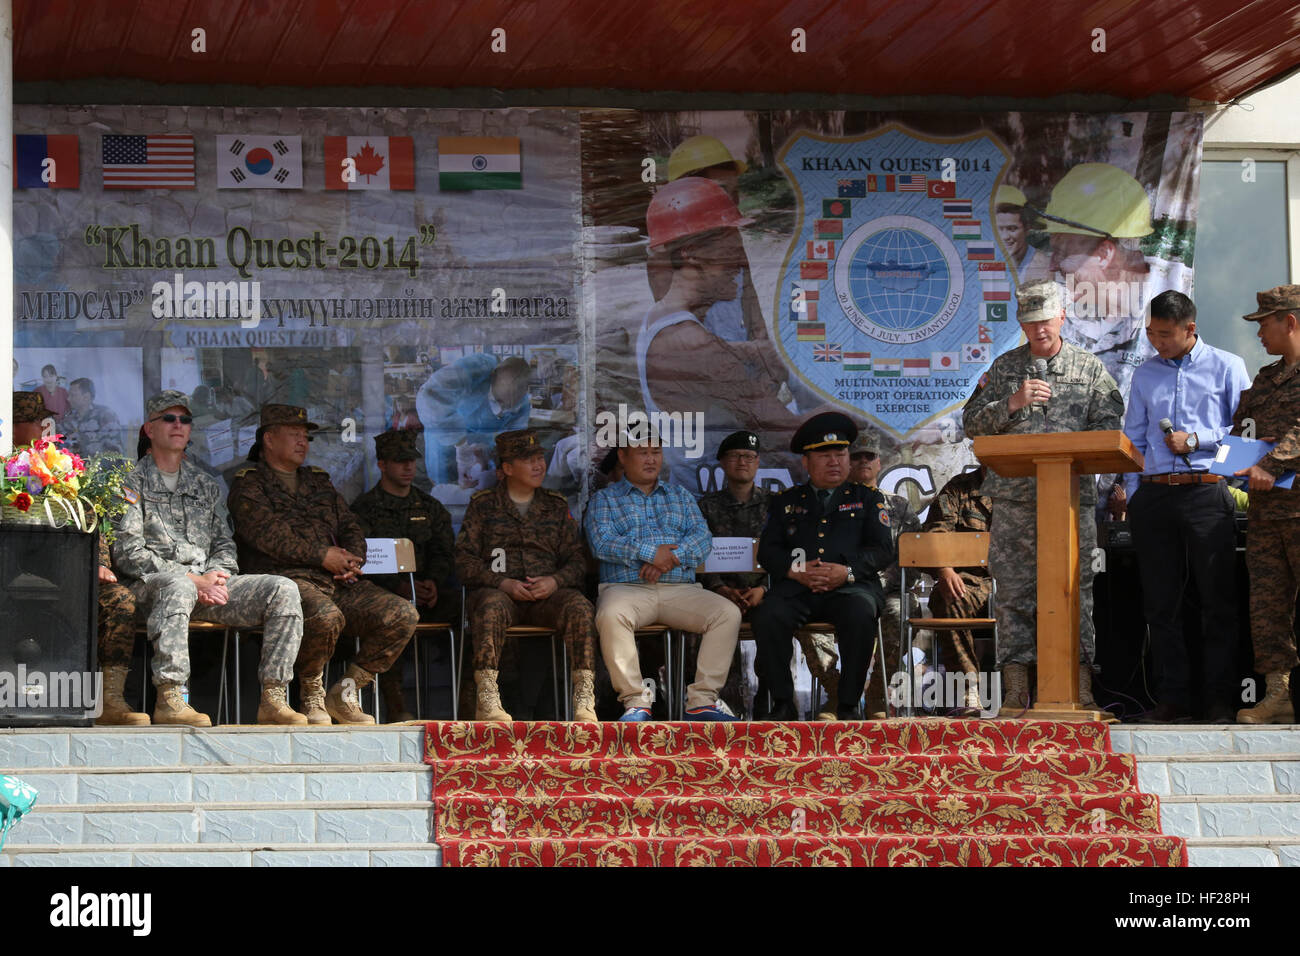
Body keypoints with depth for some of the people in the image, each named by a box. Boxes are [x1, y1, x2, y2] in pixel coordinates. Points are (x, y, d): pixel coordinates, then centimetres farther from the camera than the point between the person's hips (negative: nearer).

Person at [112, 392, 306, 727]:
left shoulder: (205, 485, 25)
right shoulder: (132, 481, 7)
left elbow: (224, 544, 22)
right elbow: (128, 552, -5)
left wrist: (216, 575, -4)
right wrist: (193, 579, -14)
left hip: (206, 583, 5)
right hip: (151, 584, -5)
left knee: (283, 590, -17)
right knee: (178, 586, -43)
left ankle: (273, 698, -22)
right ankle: (170, 699, -47)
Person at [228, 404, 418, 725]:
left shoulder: (319, 482, 28)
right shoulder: (248, 484, 6)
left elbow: (350, 527, 23)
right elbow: (267, 534, -9)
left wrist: (352, 560, 0)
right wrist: (323, 556, -13)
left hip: (339, 583, 7)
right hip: (288, 578, -7)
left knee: (403, 614, -13)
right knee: (325, 615, -39)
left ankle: (345, 692, -4)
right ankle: (312, 693, -11)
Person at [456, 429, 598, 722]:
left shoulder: (556, 506, 20)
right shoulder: (483, 505, 13)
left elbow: (577, 560, 14)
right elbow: (465, 561, 4)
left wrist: (555, 581, -8)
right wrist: (504, 583, -11)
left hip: (548, 592, 2)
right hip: (498, 590, -2)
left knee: (580, 607, -31)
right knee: (491, 608, -38)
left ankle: (584, 698, -36)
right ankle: (487, 701, -43)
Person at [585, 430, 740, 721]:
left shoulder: (680, 495, 24)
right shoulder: (604, 499, 15)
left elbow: (703, 536, 8)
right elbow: (602, 542, -4)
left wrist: (670, 558, -12)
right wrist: (650, 553, -15)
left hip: (680, 589, 3)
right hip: (627, 587, -3)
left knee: (728, 613, -23)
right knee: (611, 616, -38)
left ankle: (702, 699, -21)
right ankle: (636, 700, -29)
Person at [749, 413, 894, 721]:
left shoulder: (868, 499, 19)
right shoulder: (786, 501, 23)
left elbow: (883, 549, 7)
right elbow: (767, 550, 13)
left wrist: (848, 571, -12)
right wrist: (794, 569, -10)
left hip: (851, 585, -1)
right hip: (796, 588, 1)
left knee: (860, 612, -37)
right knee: (767, 615, -31)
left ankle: (848, 706, -27)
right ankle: (782, 704, -19)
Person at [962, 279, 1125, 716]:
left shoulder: (1090, 368, 11)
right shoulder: (1004, 368, 12)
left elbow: (1109, 424, 5)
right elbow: (972, 422, 7)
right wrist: (1012, 403, -10)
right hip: (1014, 496, 1)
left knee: (1074, 589, -4)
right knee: (1014, 592, -1)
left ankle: (1081, 691, -1)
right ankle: (1015, 695, 1)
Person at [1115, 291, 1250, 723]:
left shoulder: (1226, 367, 5)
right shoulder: (1145, 373, 17)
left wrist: (1196, 440, -9)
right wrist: (1128, 487, 8)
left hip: (1207, 493, -4)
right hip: (1154, 495, 4)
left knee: (1218, 601, -5)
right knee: (1161, 602, 2)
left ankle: (1219, 700, -1)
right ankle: (1172, 698, 7)